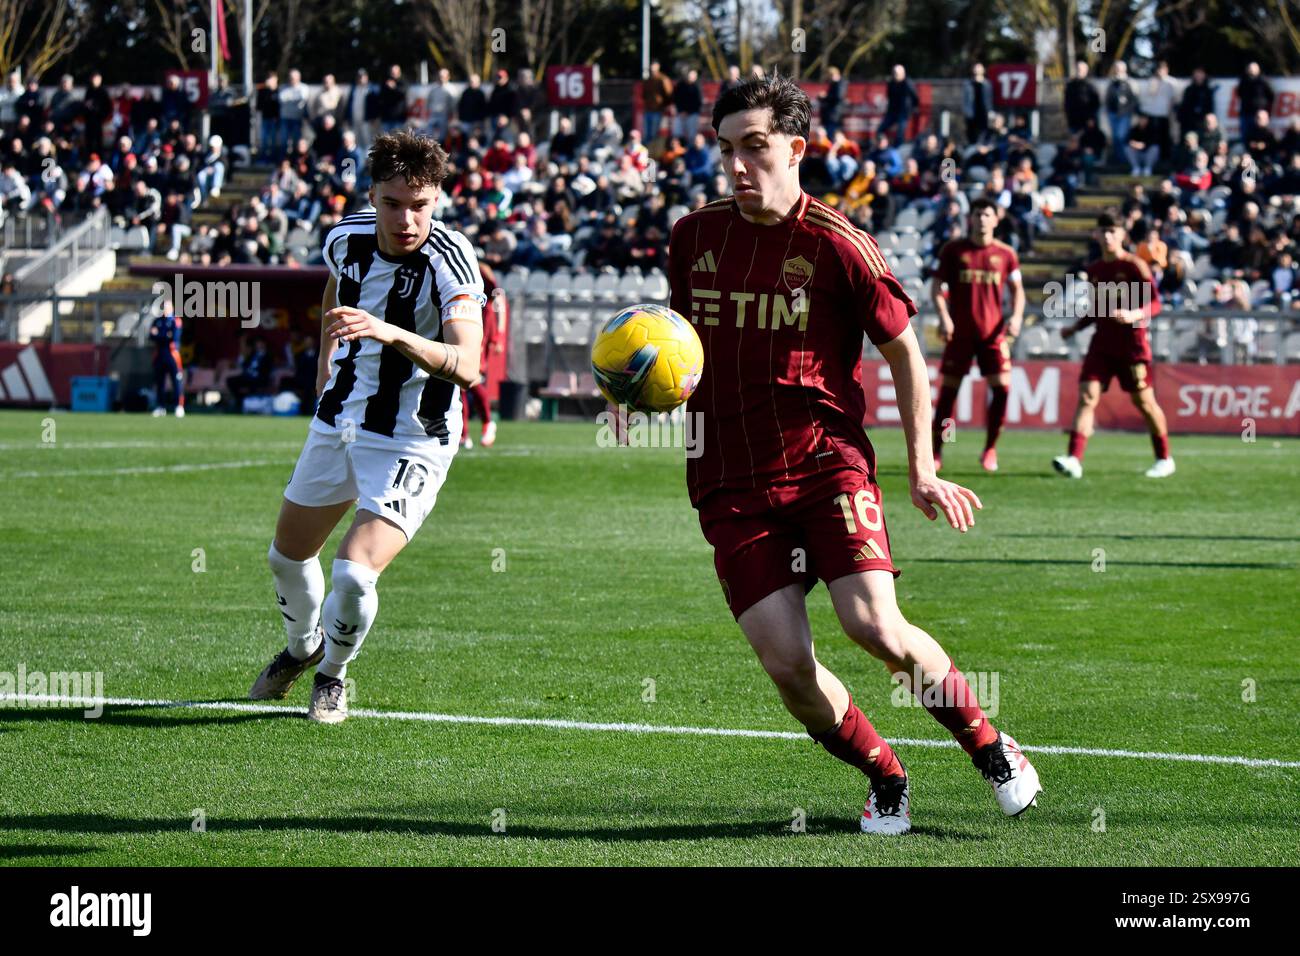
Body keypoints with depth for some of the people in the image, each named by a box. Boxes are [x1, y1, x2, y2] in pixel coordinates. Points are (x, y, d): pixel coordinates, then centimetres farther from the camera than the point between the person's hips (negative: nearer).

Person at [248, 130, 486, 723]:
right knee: (287, 556, 19)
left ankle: (333, 675, 11)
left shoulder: (450, 262, -26)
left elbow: (466, 366, -39)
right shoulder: (347, 237, -7)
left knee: (354, 573, -20)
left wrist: (390, 334, -52)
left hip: (411, 444, -6)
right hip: (337, 423, 6)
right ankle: (302, 648, 50)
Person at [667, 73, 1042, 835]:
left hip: (827, 460, -3)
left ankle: (988, 745, 7)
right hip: (731, 481, 3)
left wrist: (922, 471, 3)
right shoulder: (694, 236, 7)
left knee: (875, 627, -20)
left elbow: (905, 351, 4)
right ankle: (886, 780, 16)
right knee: (788, 665, -10)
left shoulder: (837, 246, -6)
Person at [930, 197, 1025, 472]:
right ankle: (935, 452, 9)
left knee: (1001, 387, -10)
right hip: (959, 332, -1)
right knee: (948, 390, 0)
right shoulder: (953, 250, 1)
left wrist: (1016, 316, -5)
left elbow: (1017, 289, 12)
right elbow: (937, 284, 2)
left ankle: (990, 450, 4)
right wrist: (943, 315, -13)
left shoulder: (1005, 254, 4)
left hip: (993, 333, 1)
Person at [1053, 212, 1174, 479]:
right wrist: (1075, 327, 11)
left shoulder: (1134, 265, -6)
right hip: (1102, 343, 5)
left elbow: (1155, 304, -10)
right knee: (1087, 396, -11)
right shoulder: (1094, 270, 12)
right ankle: (1074, 459, -21)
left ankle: (1164, 459, 20)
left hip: (1132, 344, -5)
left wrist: (1135, 315, -28)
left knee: (1143, 401, 3)